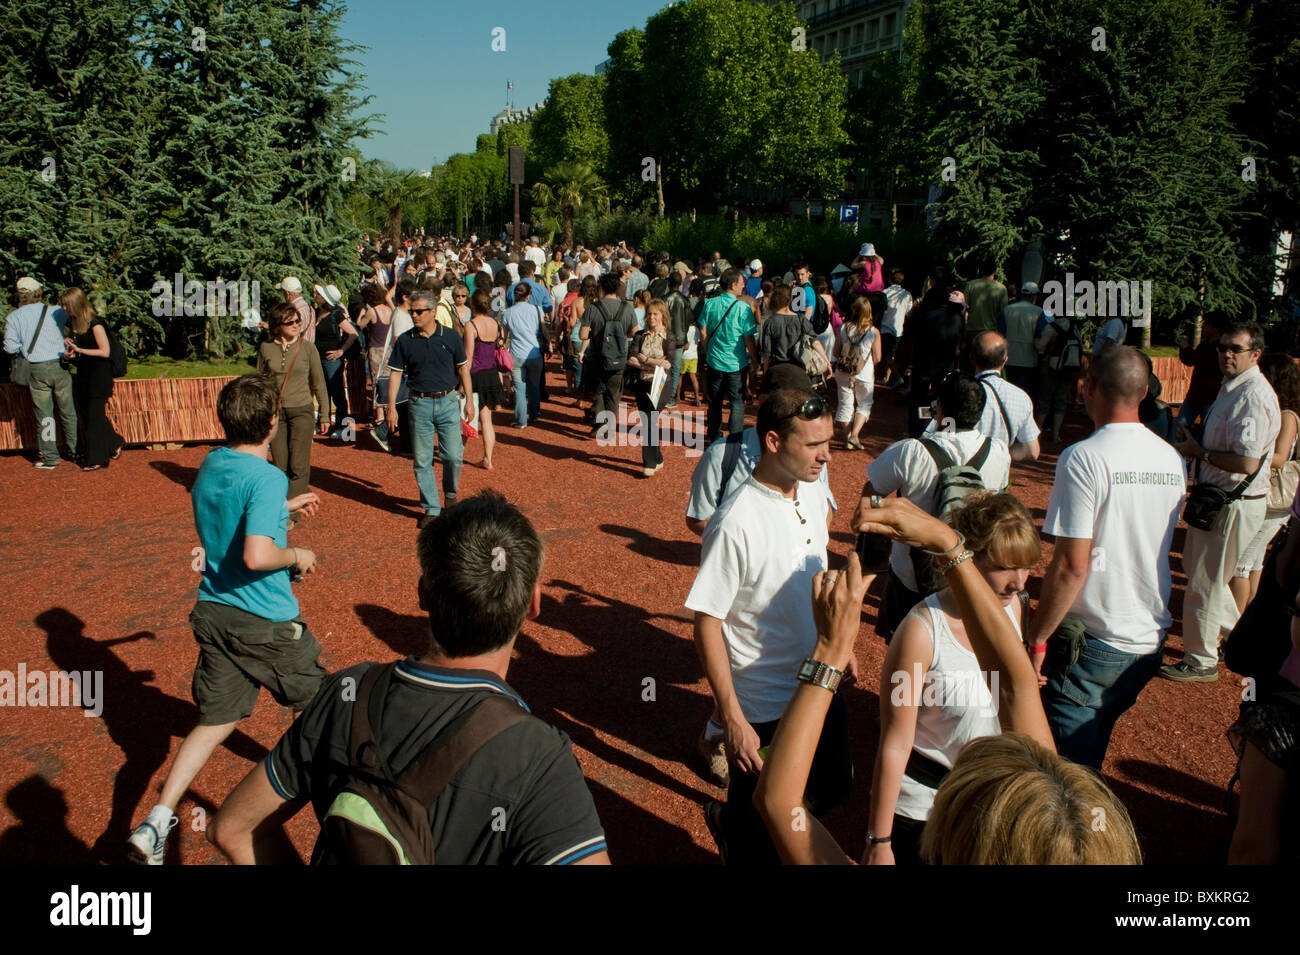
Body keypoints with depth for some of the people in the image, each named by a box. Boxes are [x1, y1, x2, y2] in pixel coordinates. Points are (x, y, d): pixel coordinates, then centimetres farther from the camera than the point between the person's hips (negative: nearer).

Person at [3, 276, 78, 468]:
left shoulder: (13, 317, -1)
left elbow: (10, 347, -5)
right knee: (68, 412, 13)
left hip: (37, 370, -1)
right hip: (59, 366, 1)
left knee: (44, 415, 7)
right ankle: (75, 451, 20)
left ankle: (50, 458, 10)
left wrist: (24, 349, 14)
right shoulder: (55, 311, 1)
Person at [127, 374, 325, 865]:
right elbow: (256, 555, -31)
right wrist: (297, 556, -13)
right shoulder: (267, 478, -22)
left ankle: (155, 824, 4)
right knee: (315, 702, 18)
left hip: (214, 613, 7)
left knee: (215, 721, 12)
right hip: (265, 621, -7)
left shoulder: (209, 466, 4)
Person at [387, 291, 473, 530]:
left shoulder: (451, 337, -1)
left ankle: (451, 493, 27)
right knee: (422, 460, 3)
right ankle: (431, 509, 14)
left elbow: (463, 369, 7)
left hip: (448, 401, -1)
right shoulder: (405, 341, 1)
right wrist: (391, 406, 0)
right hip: (420, 404, 1)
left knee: (453, 456, -2)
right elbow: (396, 374, 5)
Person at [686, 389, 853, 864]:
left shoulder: (814, 493, -4)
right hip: (763, 707, -7)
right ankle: (731, 824, 44)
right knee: (759, 833, 10)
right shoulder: (735, 524, -26)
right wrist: (733, 720, -21)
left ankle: (730, 817, 44)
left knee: (833, 788, 22)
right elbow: (707, 623, -21)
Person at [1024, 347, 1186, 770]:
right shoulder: (1172, 460, 4)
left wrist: (1036, 638, -12)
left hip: (1093, 641, -7)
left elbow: (1072, 566, -20)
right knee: (1092, 749, 23)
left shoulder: (1083, 458, -18)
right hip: (1151, 639, 7)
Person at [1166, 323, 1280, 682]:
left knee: (1203, 582, 2)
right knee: (1197, 568, 25)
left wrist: (1199, 452, -17)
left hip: (1235, 504, -10)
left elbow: (1247, 462, -29)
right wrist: (1194, 445, 2)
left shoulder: (1253, 396, -23)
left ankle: (1201, 662, 19)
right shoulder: (1231, 388, 9)